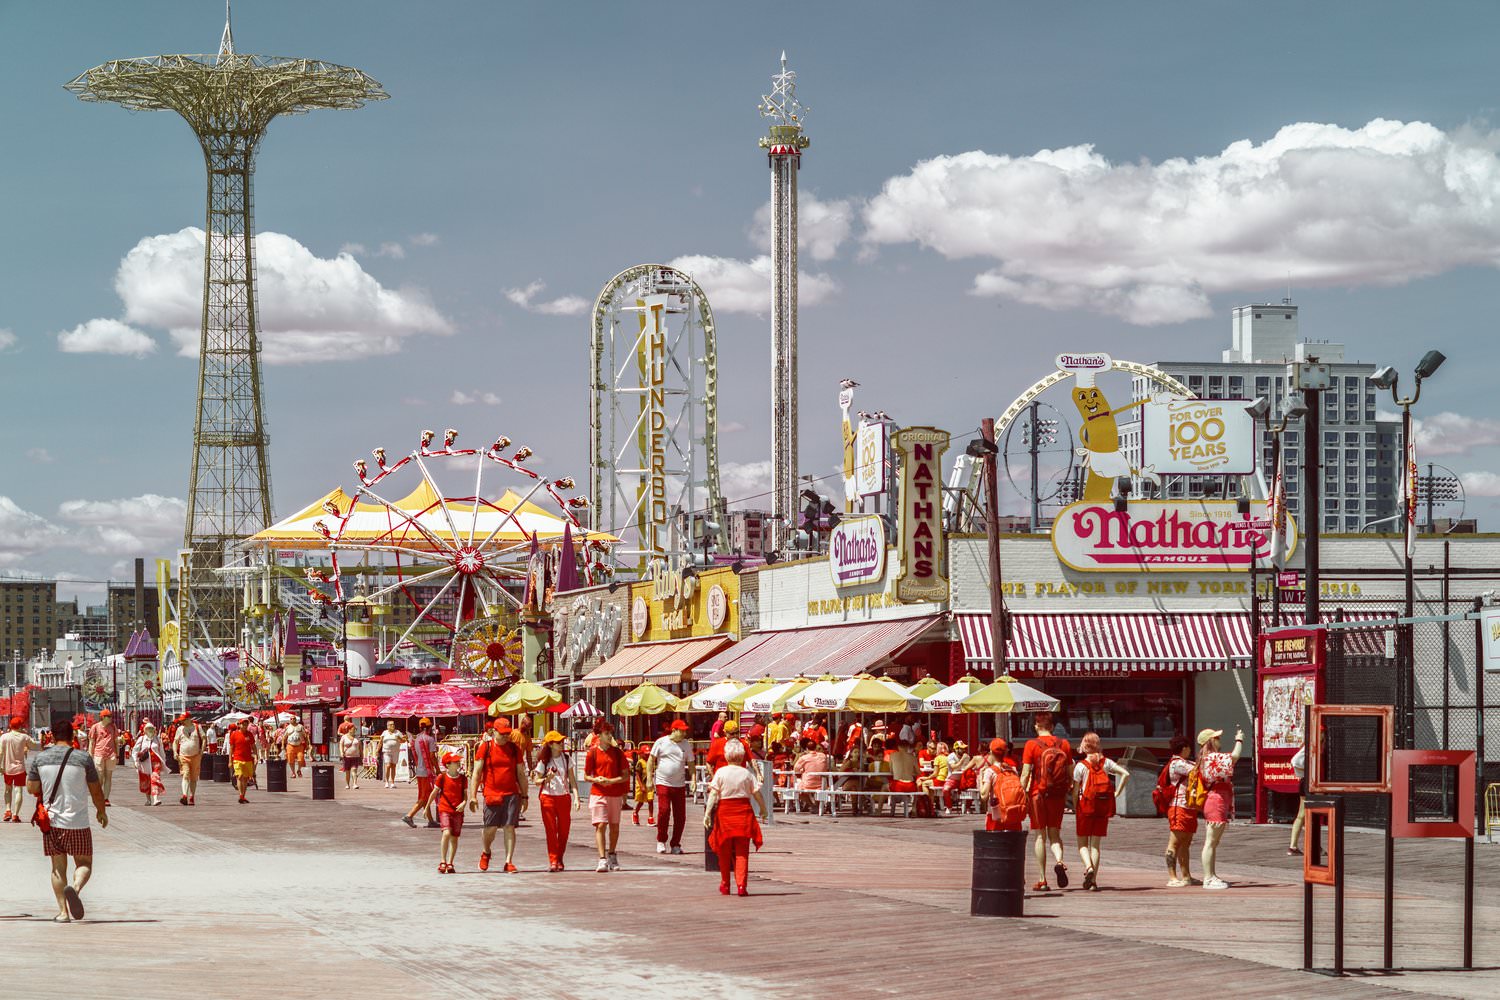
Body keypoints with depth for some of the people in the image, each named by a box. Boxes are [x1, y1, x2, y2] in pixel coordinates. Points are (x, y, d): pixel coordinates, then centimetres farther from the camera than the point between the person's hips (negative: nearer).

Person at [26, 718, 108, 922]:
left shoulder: (40, 758, -1)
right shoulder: (83, 758, -6)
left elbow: (31, 788, 6)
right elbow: (96, 791, 0)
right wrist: (101, 812, 16)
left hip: (51, 821, 2)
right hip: (78, 821, -2)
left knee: (58, 867, 11)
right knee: (84, 864, 7)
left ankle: (63, 911, 3)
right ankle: (75, 887, -24)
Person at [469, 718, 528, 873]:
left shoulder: (514, 749, 10)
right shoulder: (485, 747, 3)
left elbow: (521, 774, 15)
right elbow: (477, 772, 2)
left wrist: (525, 796, 12)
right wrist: (473, 796, -4)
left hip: (512, 794, 2)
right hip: (492, 794, -2)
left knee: (510, 827, -5)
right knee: (491, 828, -3)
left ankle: (509, 861, -2)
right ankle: (486, 852, 27)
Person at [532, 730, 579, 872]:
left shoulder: (566, 759, 6)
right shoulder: (544, 761, -2)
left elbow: (572, 780, 7)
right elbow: (537, 782, 1)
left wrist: (576, 797, -3)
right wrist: (548, 778, -19)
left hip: (564, 797, 3)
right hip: (548, 797, -3)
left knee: (564, 830, 3)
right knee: (551, 830, -5)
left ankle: (560, 860, 15)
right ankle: (553, 861, -4)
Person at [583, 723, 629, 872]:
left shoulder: (618, 753, 4)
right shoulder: (593, 753, 1)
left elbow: (625, 776, 3)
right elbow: (586, 776, 6)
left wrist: (611, 781, -13)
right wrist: (596, 780, -15)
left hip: (615, 794, 2)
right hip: (598, 793, -2)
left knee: (614, 826, 10)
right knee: (600, 825, -12)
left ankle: (612, 856, 29)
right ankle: (602, 860, -17)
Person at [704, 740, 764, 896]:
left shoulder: (721, 772, -4)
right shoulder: (747, 773, 0)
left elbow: (713, 794, -10)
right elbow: (757, 793, 1)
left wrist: (707, 813, -12)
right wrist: (763, 810, 15)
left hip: (725, 812, -1)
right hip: (744, 812, 1)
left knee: (724, 851, 13)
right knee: (742, 851, 2)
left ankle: (725, 886, 23)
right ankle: (742, 885, -11)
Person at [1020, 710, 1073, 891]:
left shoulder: (1032, 745, -6)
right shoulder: (1064, 744, 3)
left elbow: (1026, 774, -10)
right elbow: (1071, 773, 5)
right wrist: (1066, 793, 17)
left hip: (1038, 793, -2)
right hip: (1058, 795, 2)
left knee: (1040, 835, 4)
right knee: (1054, 834, 14)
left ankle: (1042, 880, 5)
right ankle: (1059, 861, -17)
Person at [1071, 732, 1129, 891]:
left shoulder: (1081, 765, -6)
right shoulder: (1106, 763, 2)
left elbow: (1075, 791, -8)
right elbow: (1126, 774, -4)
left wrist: (1075, 809, 3)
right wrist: (1117, 793, 3)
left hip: (1085, 808, -3)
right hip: (1103, 809, 3)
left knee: (1082, 843, 9)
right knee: (1095, 844, 8)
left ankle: (1088, 867, -18)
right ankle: (1093, 880, 3)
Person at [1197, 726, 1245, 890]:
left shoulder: (1208, 758, 17)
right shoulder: (1213, 758, -15)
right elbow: (1235, 756, -21)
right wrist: (1239, 740, -8)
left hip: (1215, 802, 11)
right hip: (1217, 802, -11)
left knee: (1213, 842, 13)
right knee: (1211, 842, -9)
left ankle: (1211, 876, 18)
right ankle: (1208, 878, -8)